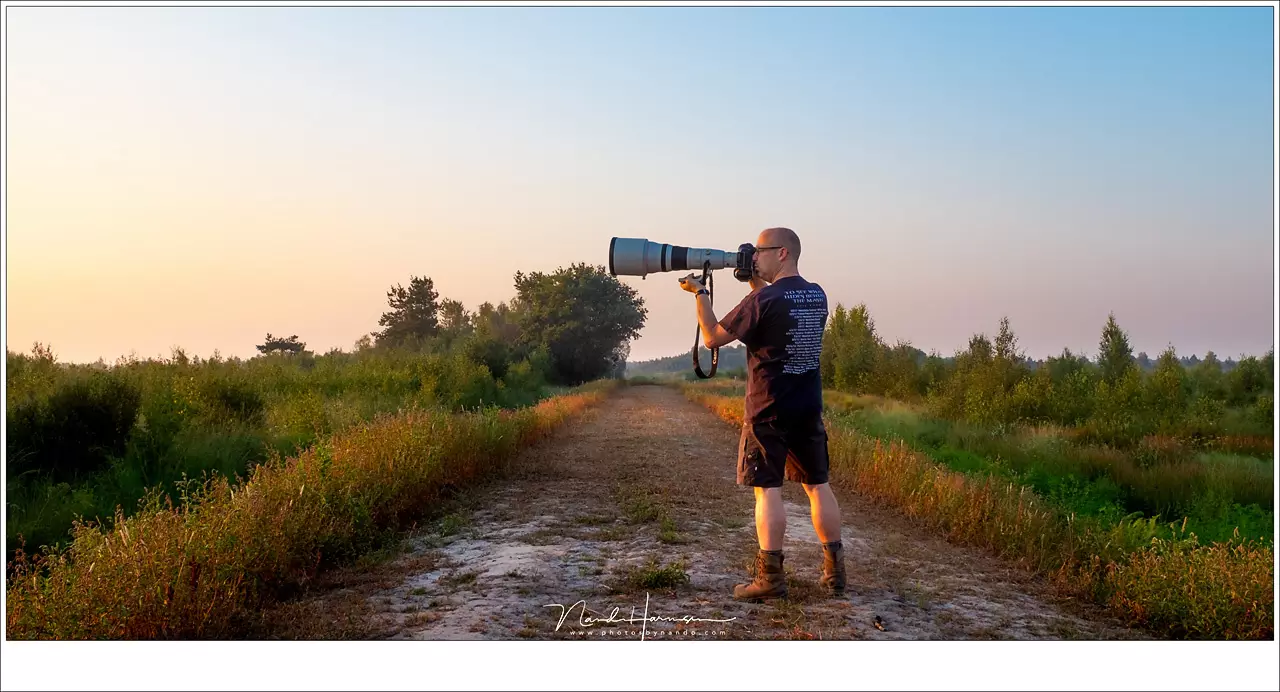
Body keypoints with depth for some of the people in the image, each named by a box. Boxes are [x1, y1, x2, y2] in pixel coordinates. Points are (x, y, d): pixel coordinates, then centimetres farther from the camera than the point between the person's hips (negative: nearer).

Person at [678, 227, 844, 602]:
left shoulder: (764, 299, -15)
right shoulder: (817, 295, 6)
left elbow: (712, 337, -7)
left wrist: (700, 293, 3)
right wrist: (757, 285, 16)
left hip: (769, 408, -6)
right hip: (809, 406, 7)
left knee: (768, 489, -3)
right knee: (817, 484, 11)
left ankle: (771, 577, -3)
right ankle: (835, 570, 16)